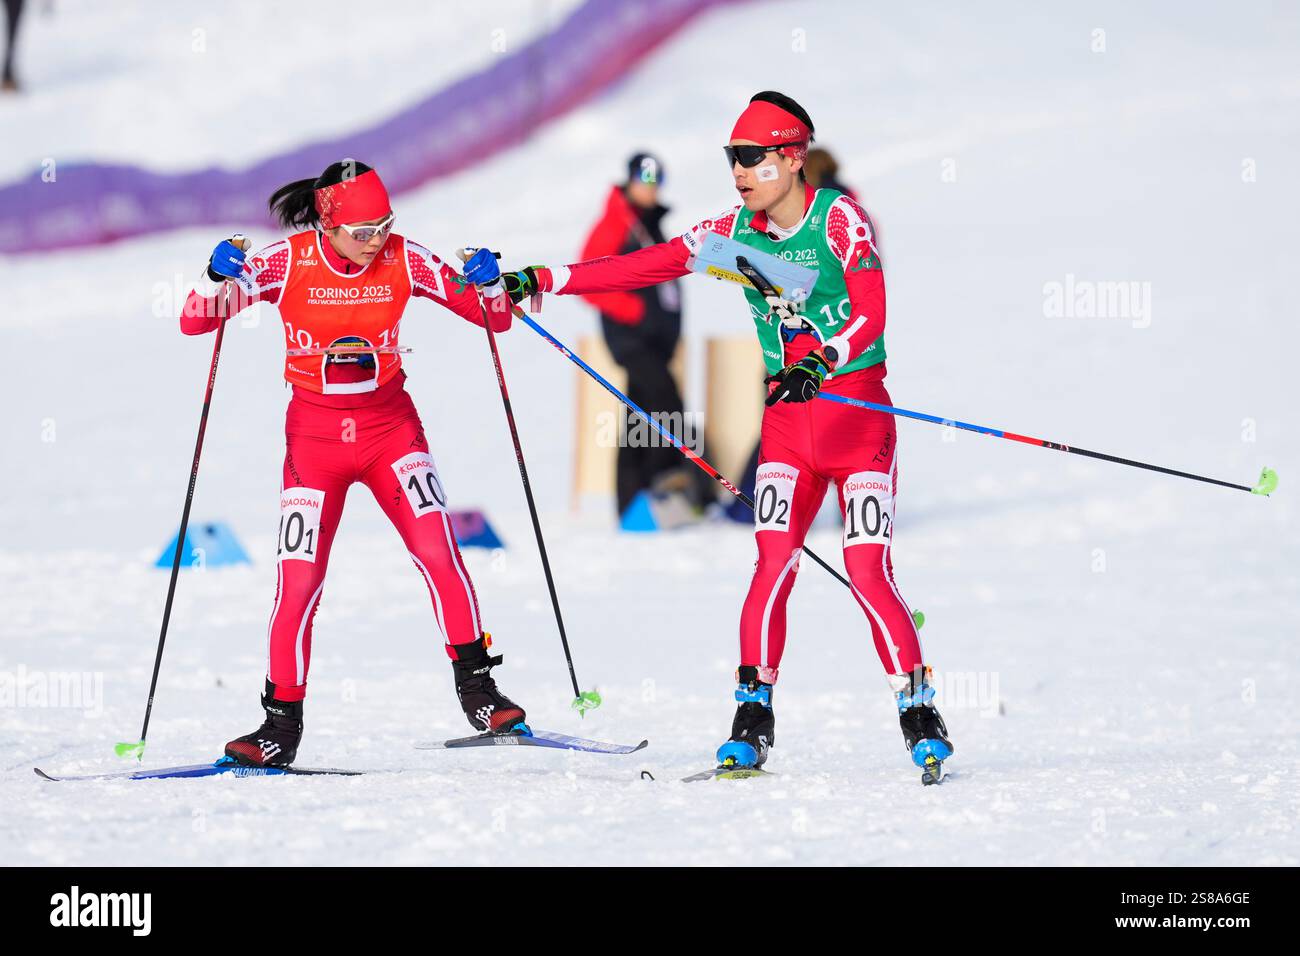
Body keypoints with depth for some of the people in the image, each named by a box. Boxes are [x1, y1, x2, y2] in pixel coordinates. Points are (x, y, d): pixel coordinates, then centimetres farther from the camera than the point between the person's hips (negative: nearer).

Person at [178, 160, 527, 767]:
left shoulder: (402, 260, -8)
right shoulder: (287, 261, -11)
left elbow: (492, 317, -2)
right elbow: (196, 321, -12)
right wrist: (217, 279, -32)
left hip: (390, 425, 1)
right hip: (315, 432, -1)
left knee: (437, 548, -19)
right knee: (298, 579, -6)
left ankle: (476, 686, -9)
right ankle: (281, 724, 6)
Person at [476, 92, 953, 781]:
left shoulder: (839, 219, -9)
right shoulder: (737, 232, 6)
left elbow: (870, 312, -19)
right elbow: (646, 265, 5)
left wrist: (819, 364, -35)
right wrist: (540, 280, 0)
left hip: (858, 405, -4)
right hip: (787, 418, 4)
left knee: (867, 571, -12)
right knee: (774, 561, -11)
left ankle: (921, 718, -3)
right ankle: (754, 714, -6)